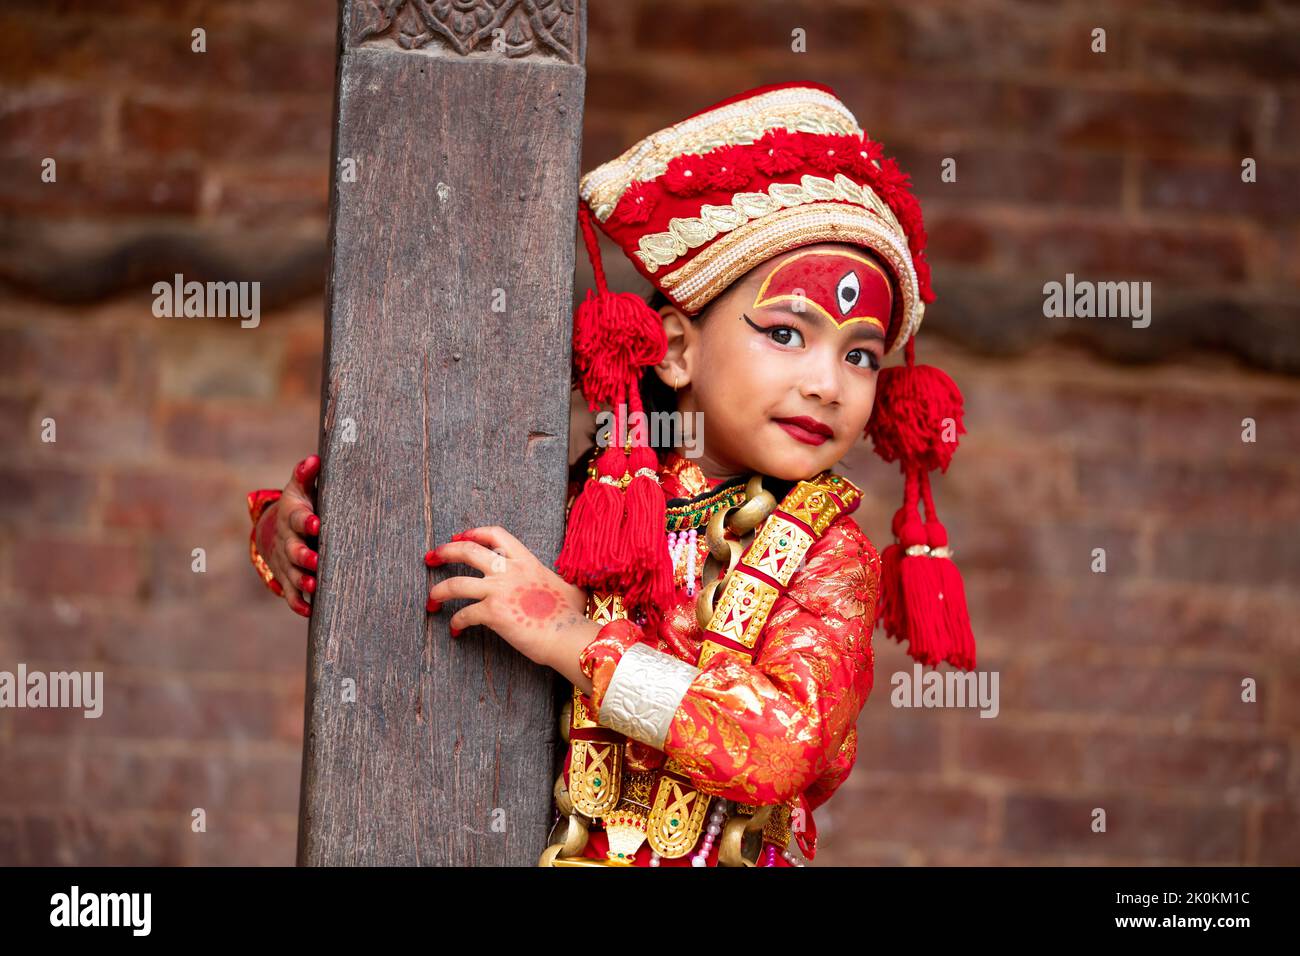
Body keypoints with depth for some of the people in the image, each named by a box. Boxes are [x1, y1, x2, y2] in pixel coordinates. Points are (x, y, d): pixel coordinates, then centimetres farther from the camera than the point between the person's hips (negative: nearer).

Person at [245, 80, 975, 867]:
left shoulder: (825, 557, 1)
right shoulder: (569, 506, 5)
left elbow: (784, 744, -15)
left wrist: (579, 640, -16)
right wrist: (290, 527, -3)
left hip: (730, 857, -1)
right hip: (544, 845, 1)